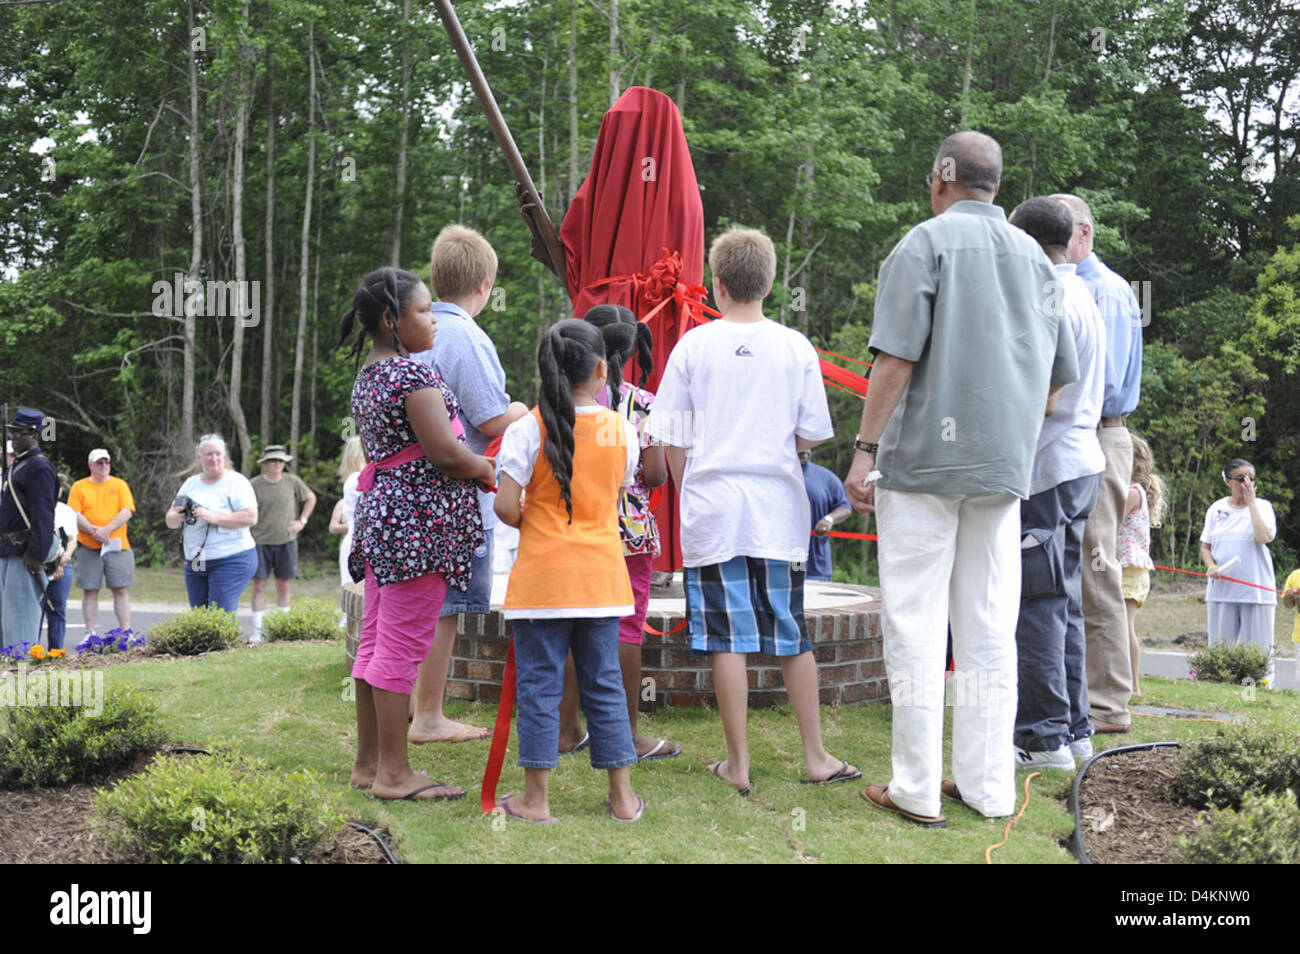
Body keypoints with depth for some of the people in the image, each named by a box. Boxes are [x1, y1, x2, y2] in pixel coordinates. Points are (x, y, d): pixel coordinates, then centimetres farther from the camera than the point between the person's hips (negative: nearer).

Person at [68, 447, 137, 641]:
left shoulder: (120, 485, 9)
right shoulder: (79, 487, 7)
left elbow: (127, 512, -2)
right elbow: (74, 515, -1)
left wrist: (107, 529, -14)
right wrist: (93, 530, -16)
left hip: (117, 546, 0)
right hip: (88, 547, 0)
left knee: (121, 590, -2)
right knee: (90, 591, 2)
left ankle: (126, 631, 1)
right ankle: (90, 632, 8)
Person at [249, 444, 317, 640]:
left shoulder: (292, 481, 2)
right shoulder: (254, 484, -4)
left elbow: (311, 498, 17)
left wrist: (302, 521, 9)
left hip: (286, 541, 2)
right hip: (261, 542, -2)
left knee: (284, 586, 7)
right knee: (259, 585, -2)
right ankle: (257, 630, 1)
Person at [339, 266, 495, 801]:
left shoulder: (365, 379, 17)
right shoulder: (413, 374, -14)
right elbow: (444, 452, -19)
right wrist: (490, 472, 0)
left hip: (378, 510, 10)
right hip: (419, 516, -10)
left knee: (375, 640, 12)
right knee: (403, 643, -6)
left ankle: (368, 762, 19)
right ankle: (393, 772, -1)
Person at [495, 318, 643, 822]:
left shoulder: (528, 429, -9)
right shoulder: (622, 429, 0)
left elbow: (505, 504, -13)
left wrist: (527, 522, 7)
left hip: (542, 576, -3)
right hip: (601, 576, 3)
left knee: (539, 685, 5)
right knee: (604, 684, 12)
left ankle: (536, 798, 11)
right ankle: (622, 795, 18)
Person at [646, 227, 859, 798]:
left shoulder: (694, 345, -1)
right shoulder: (795, 348, 0)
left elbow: (673, 441, 1)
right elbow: (810, 437, 3)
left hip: (712, 511, -1)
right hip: (778, 509, 1)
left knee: (727, 637, 2)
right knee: (792, 634, 10)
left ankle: (737, 764, 7)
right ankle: (815, 756, 17)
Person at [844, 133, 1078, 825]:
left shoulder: (926, 243, -4)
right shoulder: (1034, 257, 14)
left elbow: (896, 359, -12)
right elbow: (1056, 378, 15)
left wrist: (865, 448, -9)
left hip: (925, 456, -5)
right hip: (1005, 465, 6)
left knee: (916, 624, -2)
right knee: (989, 626, 9)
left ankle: (917, 790, 0)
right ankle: (988, 784, 12)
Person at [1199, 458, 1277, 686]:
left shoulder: (1262, 506, 3)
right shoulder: (1216, 508, 10)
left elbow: (1264, 537, -17)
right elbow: (1205, 546, 14)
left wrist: (1250, 501, -11)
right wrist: (1211, 566, -7)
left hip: (1256, 588, -2)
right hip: (1222, 588, 2)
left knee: (1257, 645, -4)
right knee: (1220, 645, 4)